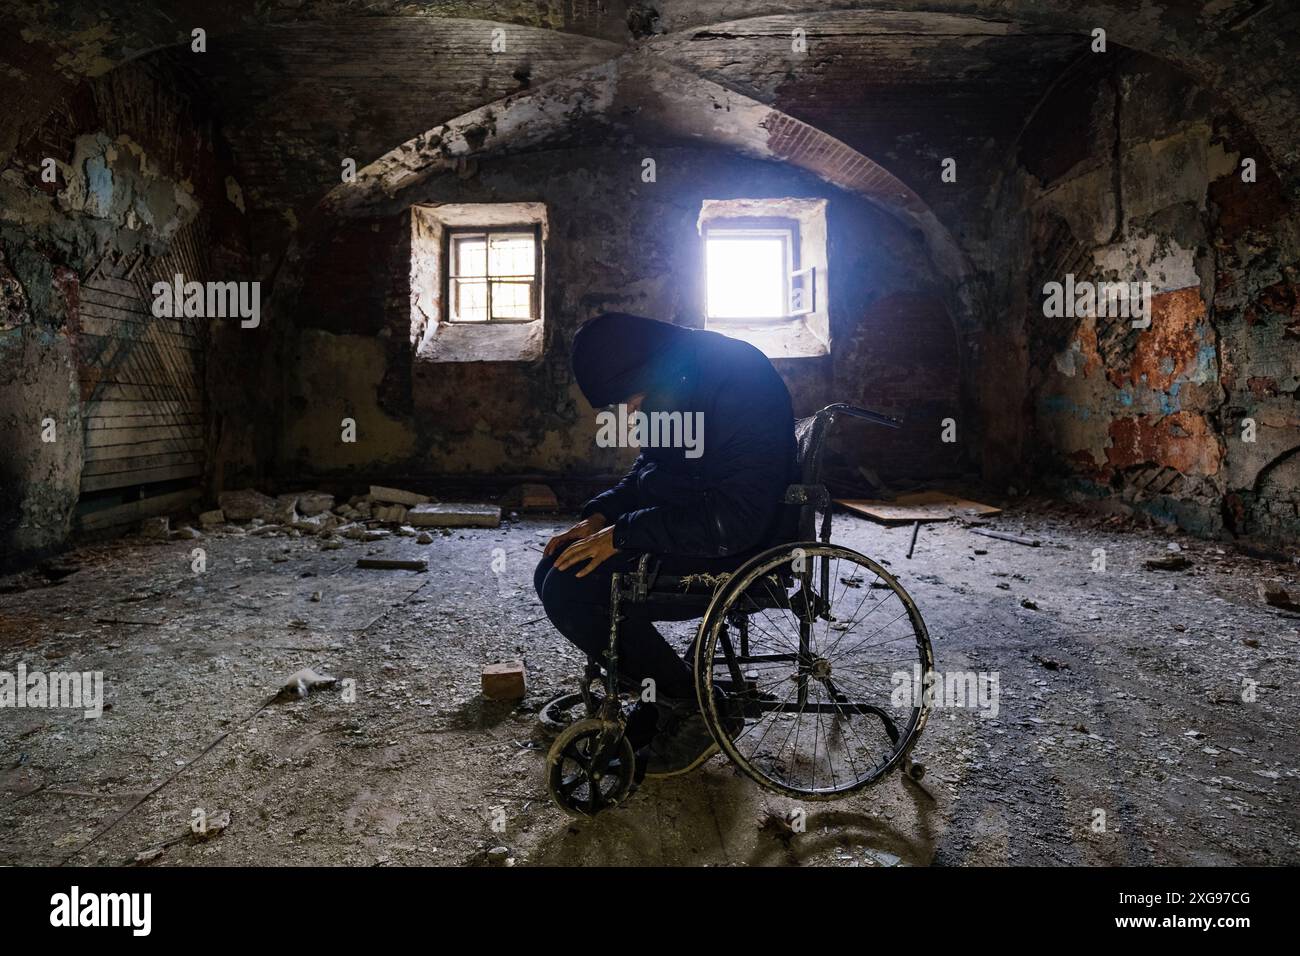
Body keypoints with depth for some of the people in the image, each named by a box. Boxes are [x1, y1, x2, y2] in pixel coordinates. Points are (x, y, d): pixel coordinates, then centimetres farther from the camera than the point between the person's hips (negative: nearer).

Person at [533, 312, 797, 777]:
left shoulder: (740, 386, -25)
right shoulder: (676, 380, 3)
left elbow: (737, 520, -29)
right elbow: (651, 469, 18)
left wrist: (625, 534, -24)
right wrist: (600, 516, 1)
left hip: (735, 552, -10)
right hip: (684, 522, 10)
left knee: (571, 591, -20)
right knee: (554, 572, 3)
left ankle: (693, 708, -2)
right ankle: (659, 701, 12)